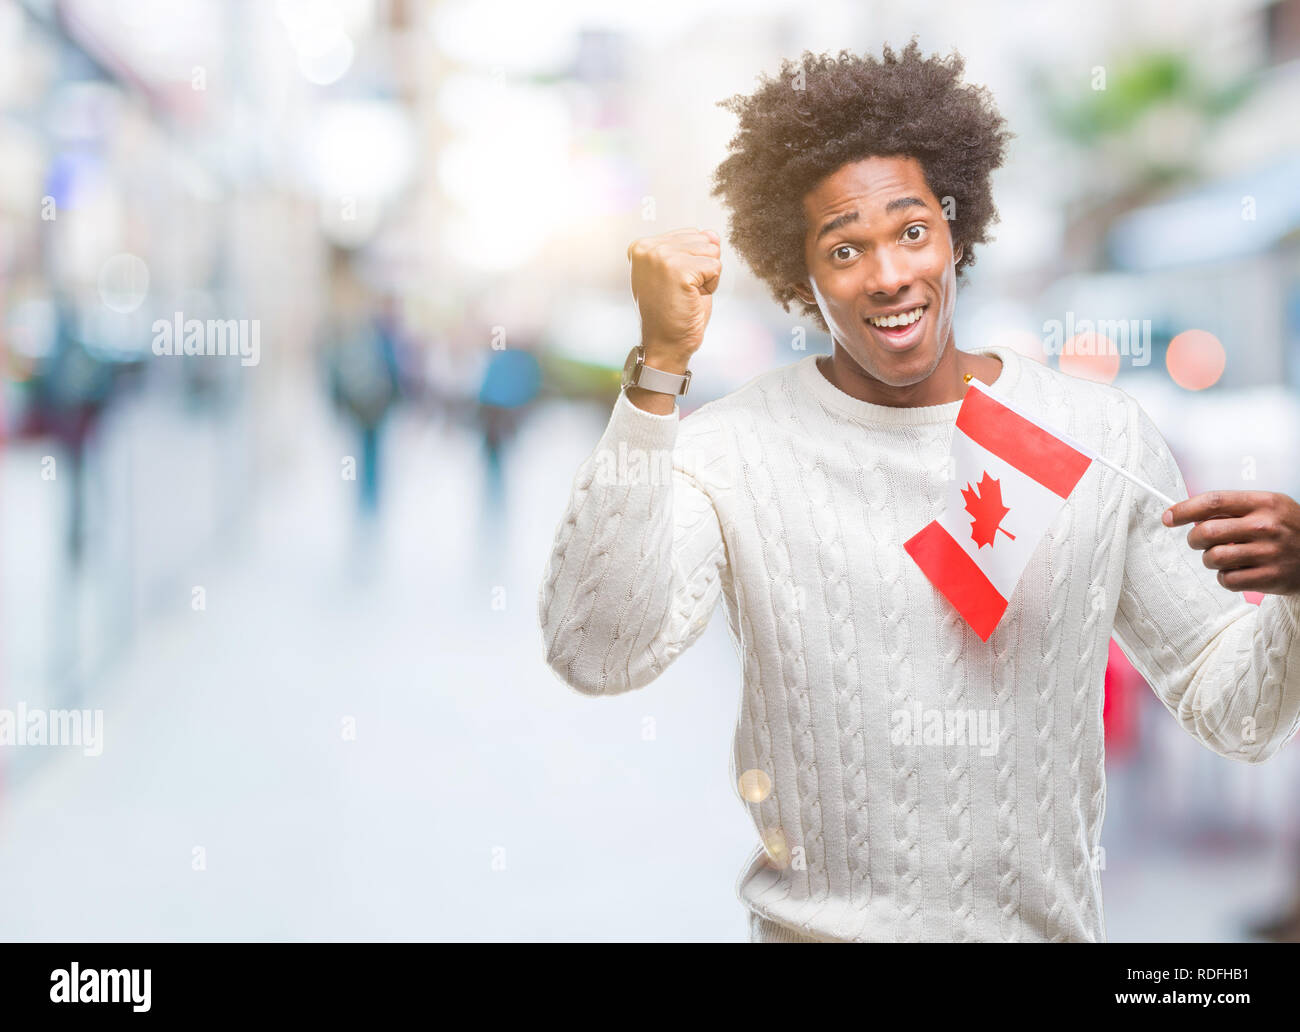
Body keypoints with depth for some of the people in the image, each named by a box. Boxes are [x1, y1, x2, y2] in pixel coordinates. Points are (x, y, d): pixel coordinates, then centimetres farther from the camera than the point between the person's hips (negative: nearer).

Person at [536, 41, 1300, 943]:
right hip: (820, 923, -2)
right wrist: (660, 364, -29)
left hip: (1050, 923, 3)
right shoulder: (734, 451, -11)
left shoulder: (1106, 437, -4)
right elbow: (595, 654, -27)